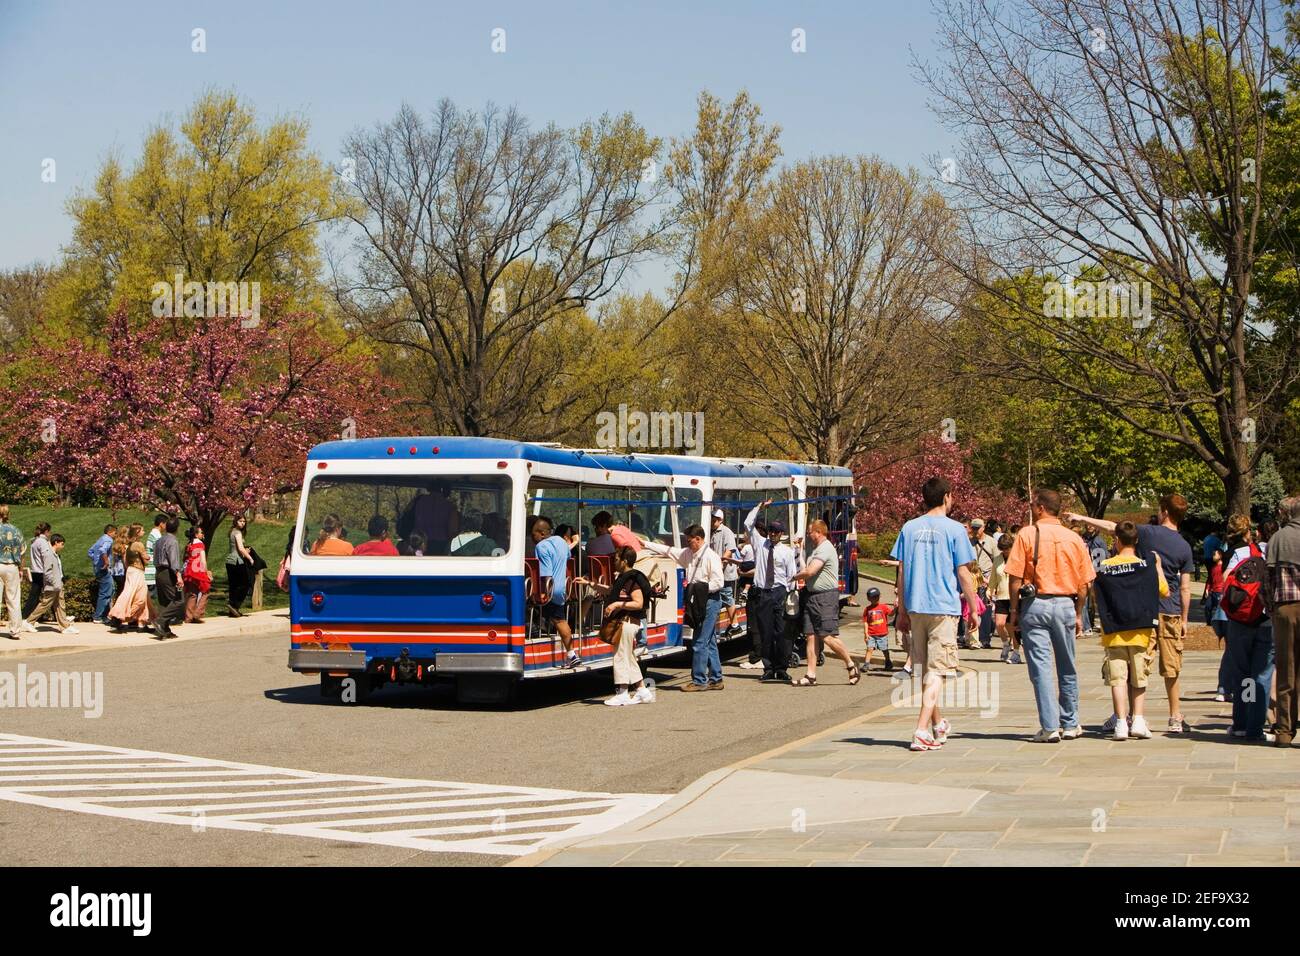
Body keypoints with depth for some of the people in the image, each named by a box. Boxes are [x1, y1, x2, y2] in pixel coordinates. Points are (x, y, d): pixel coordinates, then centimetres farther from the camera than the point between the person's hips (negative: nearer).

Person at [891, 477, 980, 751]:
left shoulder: (909, 528, 7)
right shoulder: (954, 529, -5)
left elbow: (901, 573, 7)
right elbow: (963, 574, -5)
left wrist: (902, 611, 14)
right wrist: (973, 610, 4)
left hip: (915, 608, 5)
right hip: (944, 608, -5)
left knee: (923, 670, 16)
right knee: (936, 672, -4)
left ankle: (938, 723, 32)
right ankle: (922, 731, -15)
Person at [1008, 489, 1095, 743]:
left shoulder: (1027, 534, -5)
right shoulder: (1074, 538, 4)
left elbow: (1015, 577, -9)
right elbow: (1084, 583, 5)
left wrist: (1014, 610, 0)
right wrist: (1078, 615, 14)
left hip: (1035, 605, -3)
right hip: (1066, 605, 3)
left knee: (1041, 667, -2)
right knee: (1067, 669, 14)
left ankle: (1050, 727, -6)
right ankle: (1070, 725, 22)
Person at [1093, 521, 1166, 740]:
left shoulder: (1104, 568, -2)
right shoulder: (1147, 566, -4)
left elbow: (1095, 595, 10)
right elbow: (1165, 592, 8)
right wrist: (1159, 566, 17)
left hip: (1113, 632, 0)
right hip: (1141, 632, 0)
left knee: (1118, 679, 1)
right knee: (1138, 679, 11)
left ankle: (1121, 722, -7)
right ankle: (1138, 720, 2)